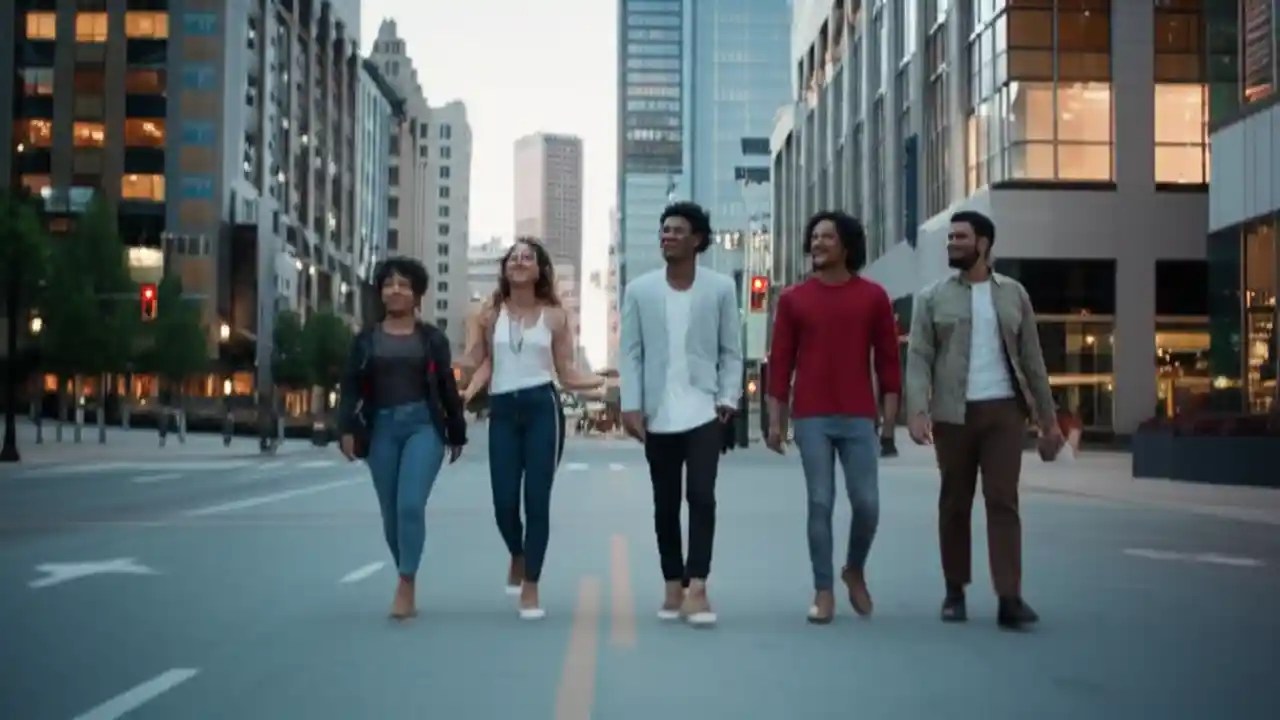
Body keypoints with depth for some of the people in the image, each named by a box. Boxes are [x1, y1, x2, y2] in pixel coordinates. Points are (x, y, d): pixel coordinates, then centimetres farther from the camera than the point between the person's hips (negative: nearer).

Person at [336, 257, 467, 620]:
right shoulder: (366, 338, 10)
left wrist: (457, 433, 8)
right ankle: (407, 587, 20)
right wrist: (347, 428, -8)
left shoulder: (432, 337, 6)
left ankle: (406, 587, -12)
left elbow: (447, 387, 7)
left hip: (423, 425, -2)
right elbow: (351, 386, 4)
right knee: (391, 513, 6)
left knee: (411, 505, -17)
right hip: (382, 428, 3)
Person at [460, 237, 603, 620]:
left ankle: (530, 587, 7)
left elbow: (567, 374, 5)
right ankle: (517, 557, 34)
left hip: (542, 408, -1)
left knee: (537, 499, -3)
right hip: (502, 411, 2)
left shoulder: (555, 316, 6)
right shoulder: (491, 314, 9)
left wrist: (605, 379, -10)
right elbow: (484, 363, 9)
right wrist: (468, 392, -10)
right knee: (504, 501, 1)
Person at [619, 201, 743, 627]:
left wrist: (728, 398, -7)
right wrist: (631, 405, -6)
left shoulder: (720, 288, 2)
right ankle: (674, 587, 19)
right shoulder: (639, 290, 3)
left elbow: (731, 351, 4)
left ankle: (697, 589, -8)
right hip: (658, 416, 2)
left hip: (704, 412, -2)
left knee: (701, 496, -12)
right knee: (665, 505, 9)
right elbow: (630, 352, 2)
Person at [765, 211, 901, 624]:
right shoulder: (793, 299, 6)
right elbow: (780, 361, 5)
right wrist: (775, 420, 1)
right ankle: (823, 591, 8)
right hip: (811, 418, 0)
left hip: (859, 418, 0)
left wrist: (890, 415, -1)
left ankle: (855, 570, 26)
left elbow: (887, 358, 5)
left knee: (867, 503, -1)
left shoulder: (873, 297, 5)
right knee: (820, 504, 0)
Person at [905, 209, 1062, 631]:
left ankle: (1009, 598, -9)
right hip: (954, 413, 0)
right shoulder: (932, 298, 5)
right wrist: (917, 411, -17)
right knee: (955, 504, 6)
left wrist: (1048, 417, 8)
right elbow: (918, 359, -3)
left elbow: (1031, 359, 11)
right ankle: (955, 592, 18)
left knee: (1003, 501, -6)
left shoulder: (1013, 294, 10)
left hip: (1005, 410, 0)